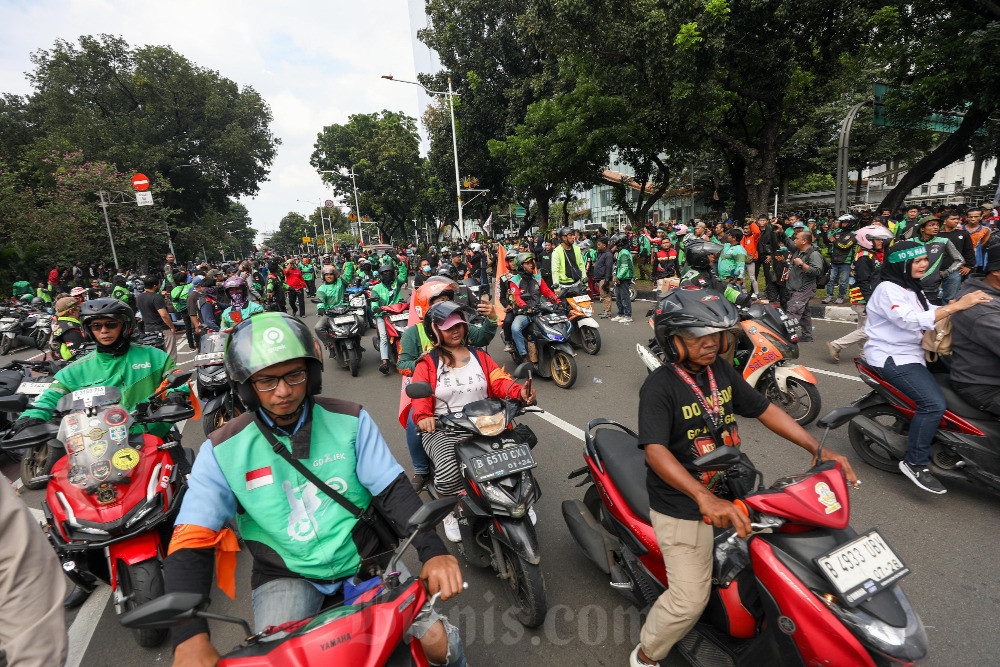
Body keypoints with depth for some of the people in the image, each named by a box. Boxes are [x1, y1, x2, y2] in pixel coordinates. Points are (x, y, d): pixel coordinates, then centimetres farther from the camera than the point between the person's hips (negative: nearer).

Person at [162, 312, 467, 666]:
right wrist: (190, 638, -24)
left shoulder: (349, 420, -7)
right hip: (286, 577, 1)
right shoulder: (223, 450, -7)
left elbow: (393, 490, -10)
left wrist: (434, 551, -23)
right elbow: (191, 541, -10)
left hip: (365, 562, 0)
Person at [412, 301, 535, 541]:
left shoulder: (480, 357, 14)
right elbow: (420, 395, -6)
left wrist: (519, 391, -20)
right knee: (447, 471, -29)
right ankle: (450, 511, 6)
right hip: (442, 430, -2)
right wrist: (423, 417, -28)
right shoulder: (427, 364, 6)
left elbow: (499, 381, 2)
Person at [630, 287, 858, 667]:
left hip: (728, 488, 8)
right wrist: (706, 499, -45)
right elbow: (655, 451, -34)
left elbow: (764, 409, 6)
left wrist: (818, 449, -3)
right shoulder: (659, 387, -24)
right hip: (682, 507, -7)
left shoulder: (720, 370, 0)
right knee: (690, 601, -2)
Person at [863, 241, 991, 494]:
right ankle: (916, 463, -12)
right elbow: (911, 321, -26)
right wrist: (956, 305, -28)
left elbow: (932, 319, 18)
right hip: (891, 357, -10)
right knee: (934, 403, -22)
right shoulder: (888, 289, -14)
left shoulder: (913, 289, 17)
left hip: (914, 353, 10)